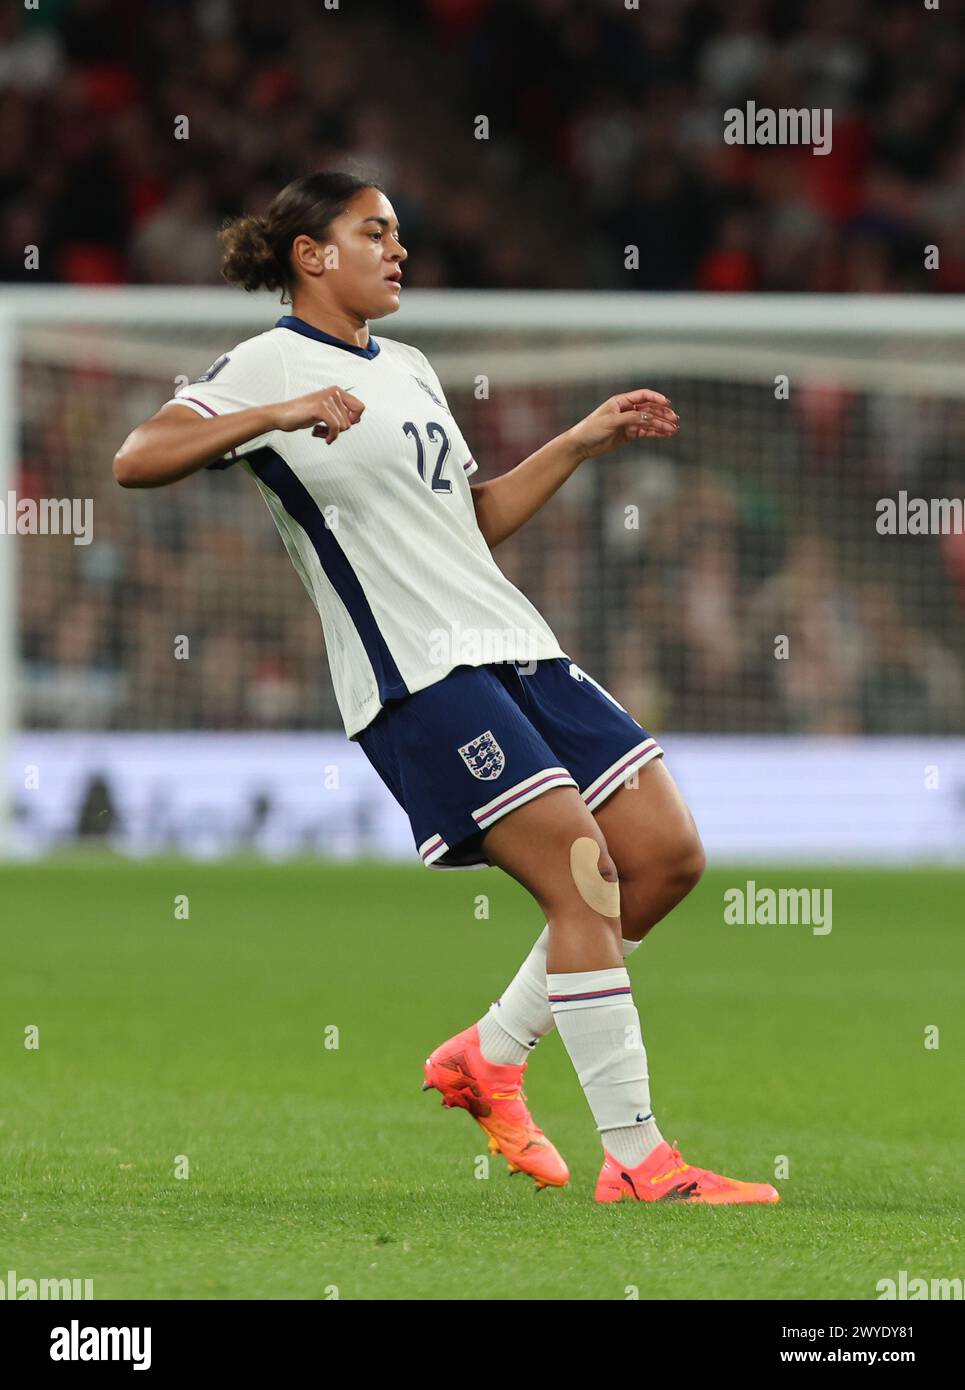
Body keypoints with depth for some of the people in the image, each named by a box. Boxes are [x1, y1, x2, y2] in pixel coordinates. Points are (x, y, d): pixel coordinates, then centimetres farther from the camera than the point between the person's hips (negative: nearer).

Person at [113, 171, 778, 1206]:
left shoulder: (408, 369, 23)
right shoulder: (272, 363, -3)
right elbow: (136, 461, -16)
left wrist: (582, 442, 22)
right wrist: (279, 416, -28)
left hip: (512, 645, 9)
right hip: (420, 676, -9)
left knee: (667, 854, 2)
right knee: (585, 875, -17)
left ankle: (489, 1055, 15)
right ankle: (634, 1160, -13)